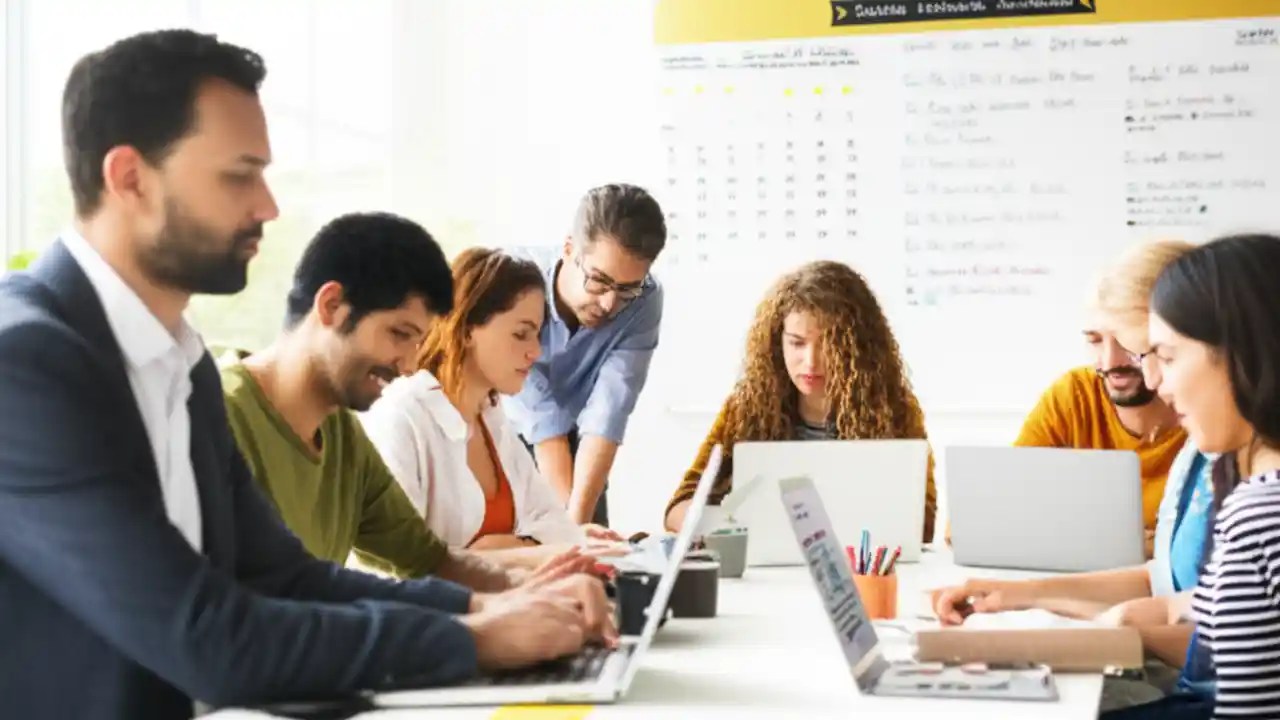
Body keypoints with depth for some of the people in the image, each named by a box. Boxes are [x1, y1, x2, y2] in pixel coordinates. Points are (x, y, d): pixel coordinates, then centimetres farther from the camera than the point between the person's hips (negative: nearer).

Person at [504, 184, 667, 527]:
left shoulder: (644, 301, -21)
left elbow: (606, 416, -28)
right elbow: (542, 421, -30)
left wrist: (577, 522, -37)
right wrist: (567, 524, -34)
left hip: (577, 455, 2)